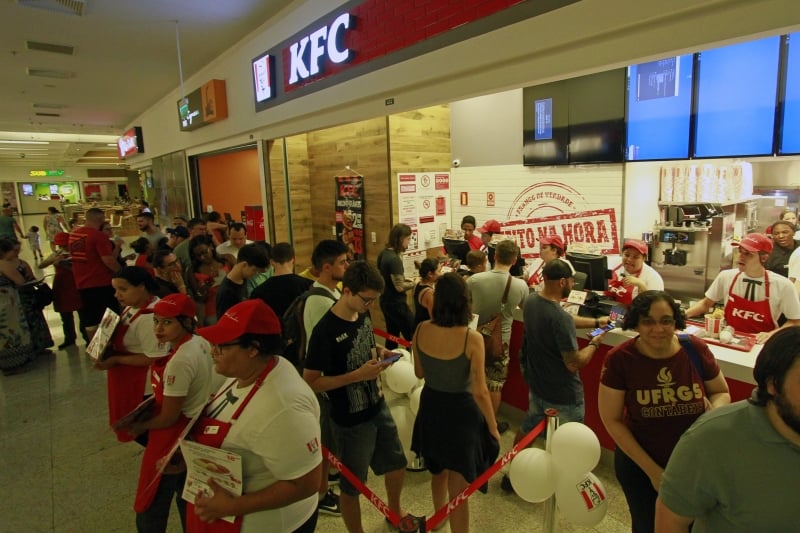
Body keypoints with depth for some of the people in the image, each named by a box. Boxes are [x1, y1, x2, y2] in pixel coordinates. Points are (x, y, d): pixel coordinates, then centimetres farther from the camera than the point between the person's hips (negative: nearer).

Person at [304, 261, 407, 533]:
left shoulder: (363, 315, -4)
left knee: (397, 464, 25)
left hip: (378, 407, 7)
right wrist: (357, 375, -28)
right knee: (352, 484, 14)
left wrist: (378, 351, -8)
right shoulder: (325, 330, -26)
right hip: (351, 420, -7)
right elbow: (311, 382, -21)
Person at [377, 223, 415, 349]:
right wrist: (414, 283, -9)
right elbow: (399, 287, -24)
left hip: (386, 301, 9)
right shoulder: (394, 259, -24)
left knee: (392, 337, 19)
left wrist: (405, 279, 9)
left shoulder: (384, 253, 4)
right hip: (396, 304, -9)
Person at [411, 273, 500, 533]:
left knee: (437, 472, 32)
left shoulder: (421, 330, -13)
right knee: (459, 491, 13)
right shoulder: (472, 338, -25)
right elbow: (480, 393, -19)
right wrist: (493, 428, -5)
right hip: (460, 413, -5)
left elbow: (419, 373, 3)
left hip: (430, 408, 5)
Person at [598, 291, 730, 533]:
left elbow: (722, 393, 2)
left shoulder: (696, 350, -17)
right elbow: (612, 420, -15)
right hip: (638, 465, -1)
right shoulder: (619, 359, -22)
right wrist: (651, 469, -13)